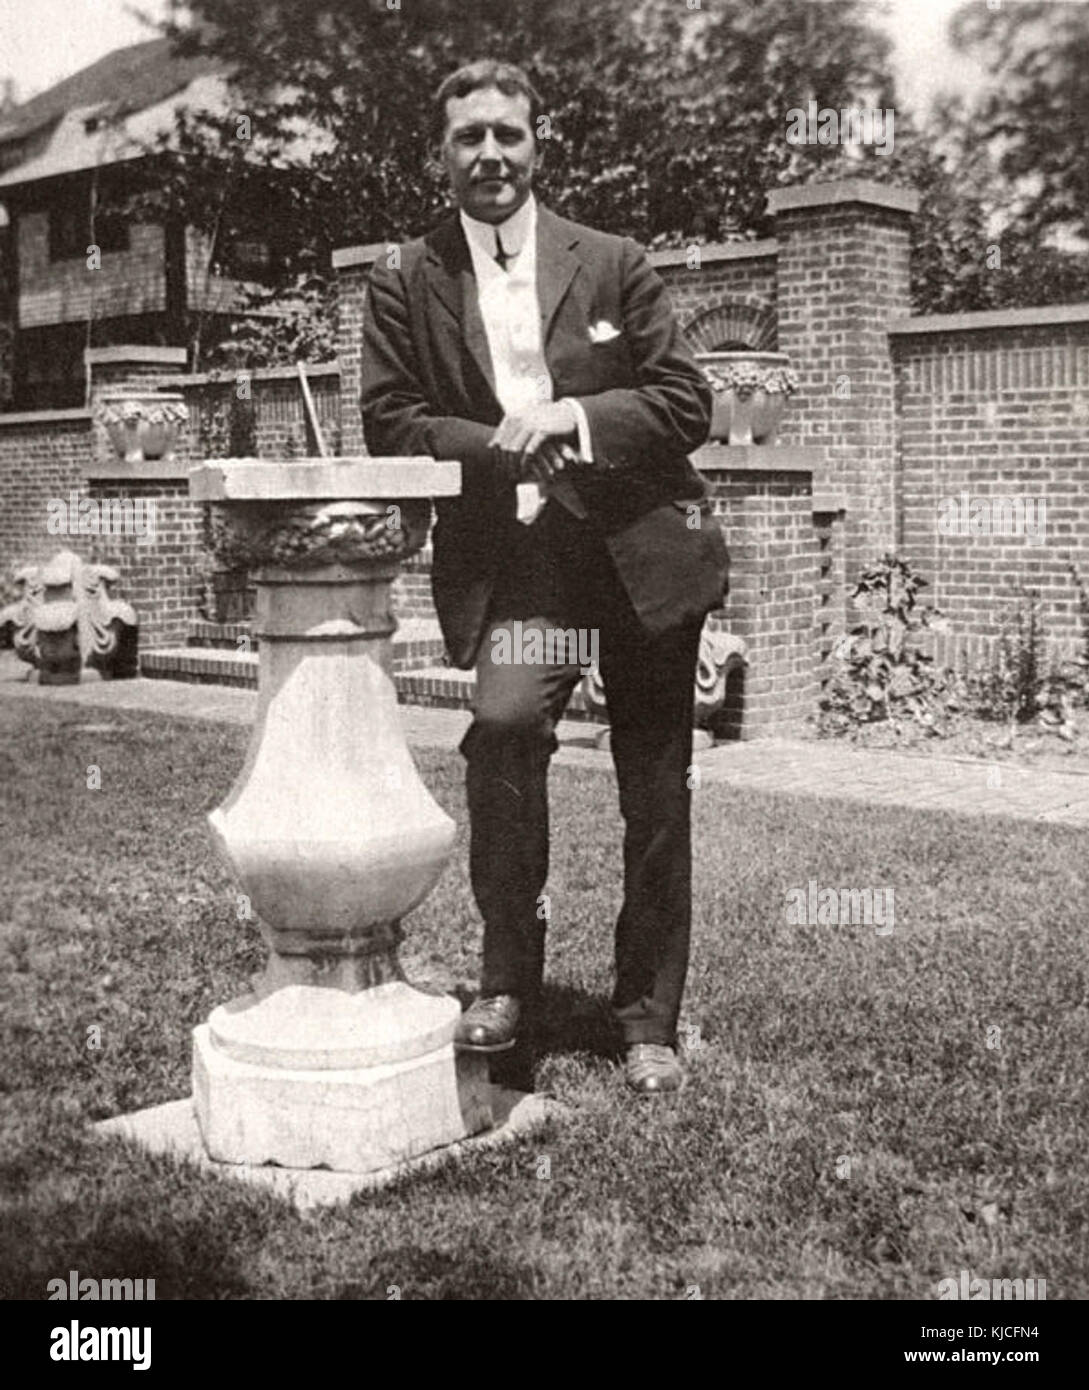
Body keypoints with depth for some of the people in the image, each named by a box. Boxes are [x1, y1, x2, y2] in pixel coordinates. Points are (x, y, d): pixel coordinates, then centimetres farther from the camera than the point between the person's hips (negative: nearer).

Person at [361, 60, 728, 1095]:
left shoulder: (612, 264, 5)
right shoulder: (406, 282, 5)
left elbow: (687, 403, 1)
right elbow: (391, 425, 0)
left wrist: (570, 419, -15)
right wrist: (500, 447, -16)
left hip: (643, 550, 1)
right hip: (512, 561, -1)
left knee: (656, 795, 6)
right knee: (503, 724, -26)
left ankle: (649, 1020, 22)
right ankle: (509, 978, -4)